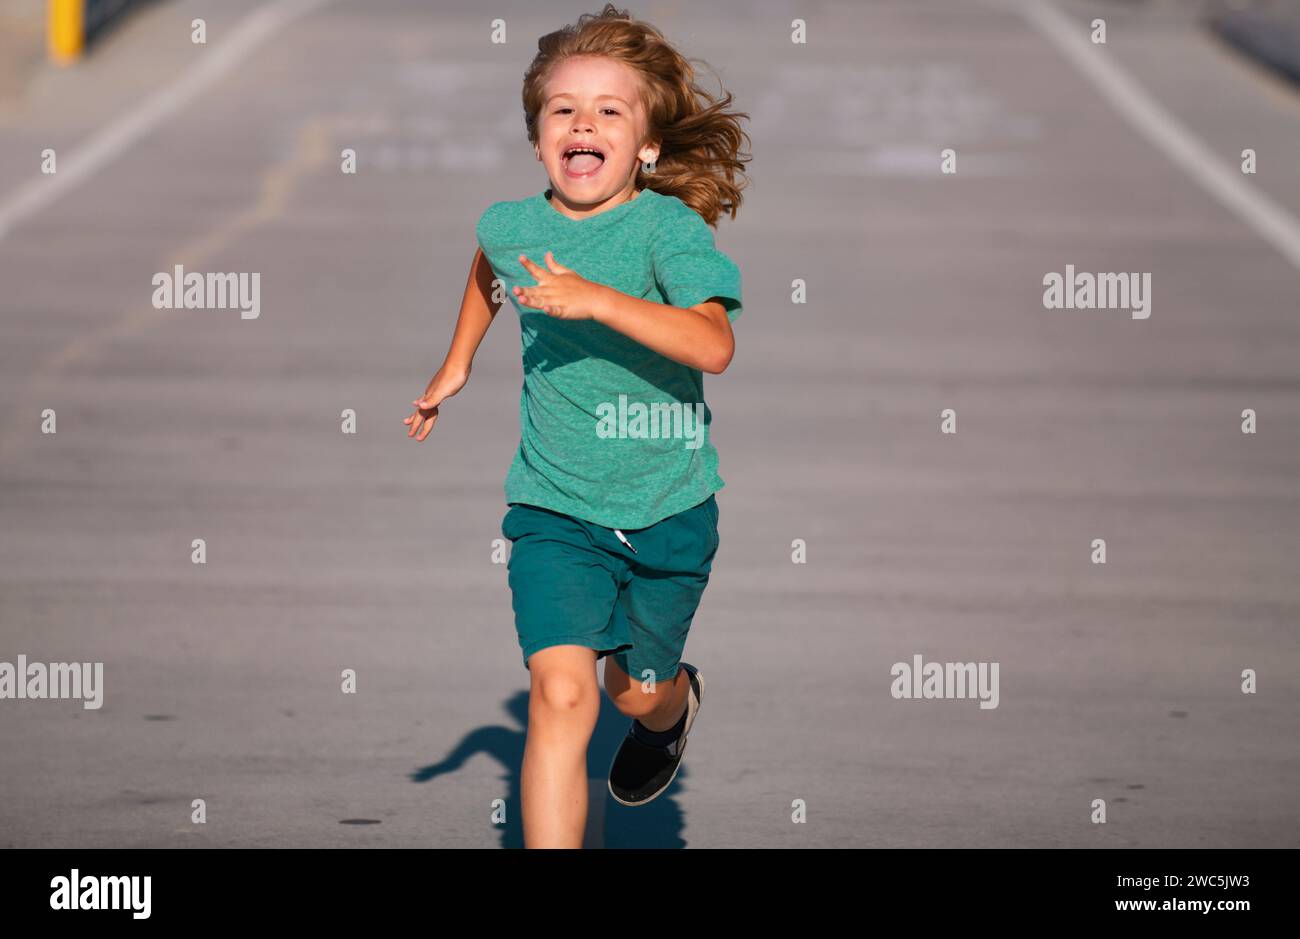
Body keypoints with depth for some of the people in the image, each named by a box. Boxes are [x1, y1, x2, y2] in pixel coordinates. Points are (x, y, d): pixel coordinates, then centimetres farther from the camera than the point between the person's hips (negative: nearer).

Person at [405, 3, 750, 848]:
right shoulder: (513, 226, -2)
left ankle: (674, 701, 56)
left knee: (637, 691, 18)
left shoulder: (668, 229, -16)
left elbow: (714, 345, -32)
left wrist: (596, 300, -39)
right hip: (555, 508, 1)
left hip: (666, 513, -1)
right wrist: (457, 365, 29)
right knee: (561, 693, -16)